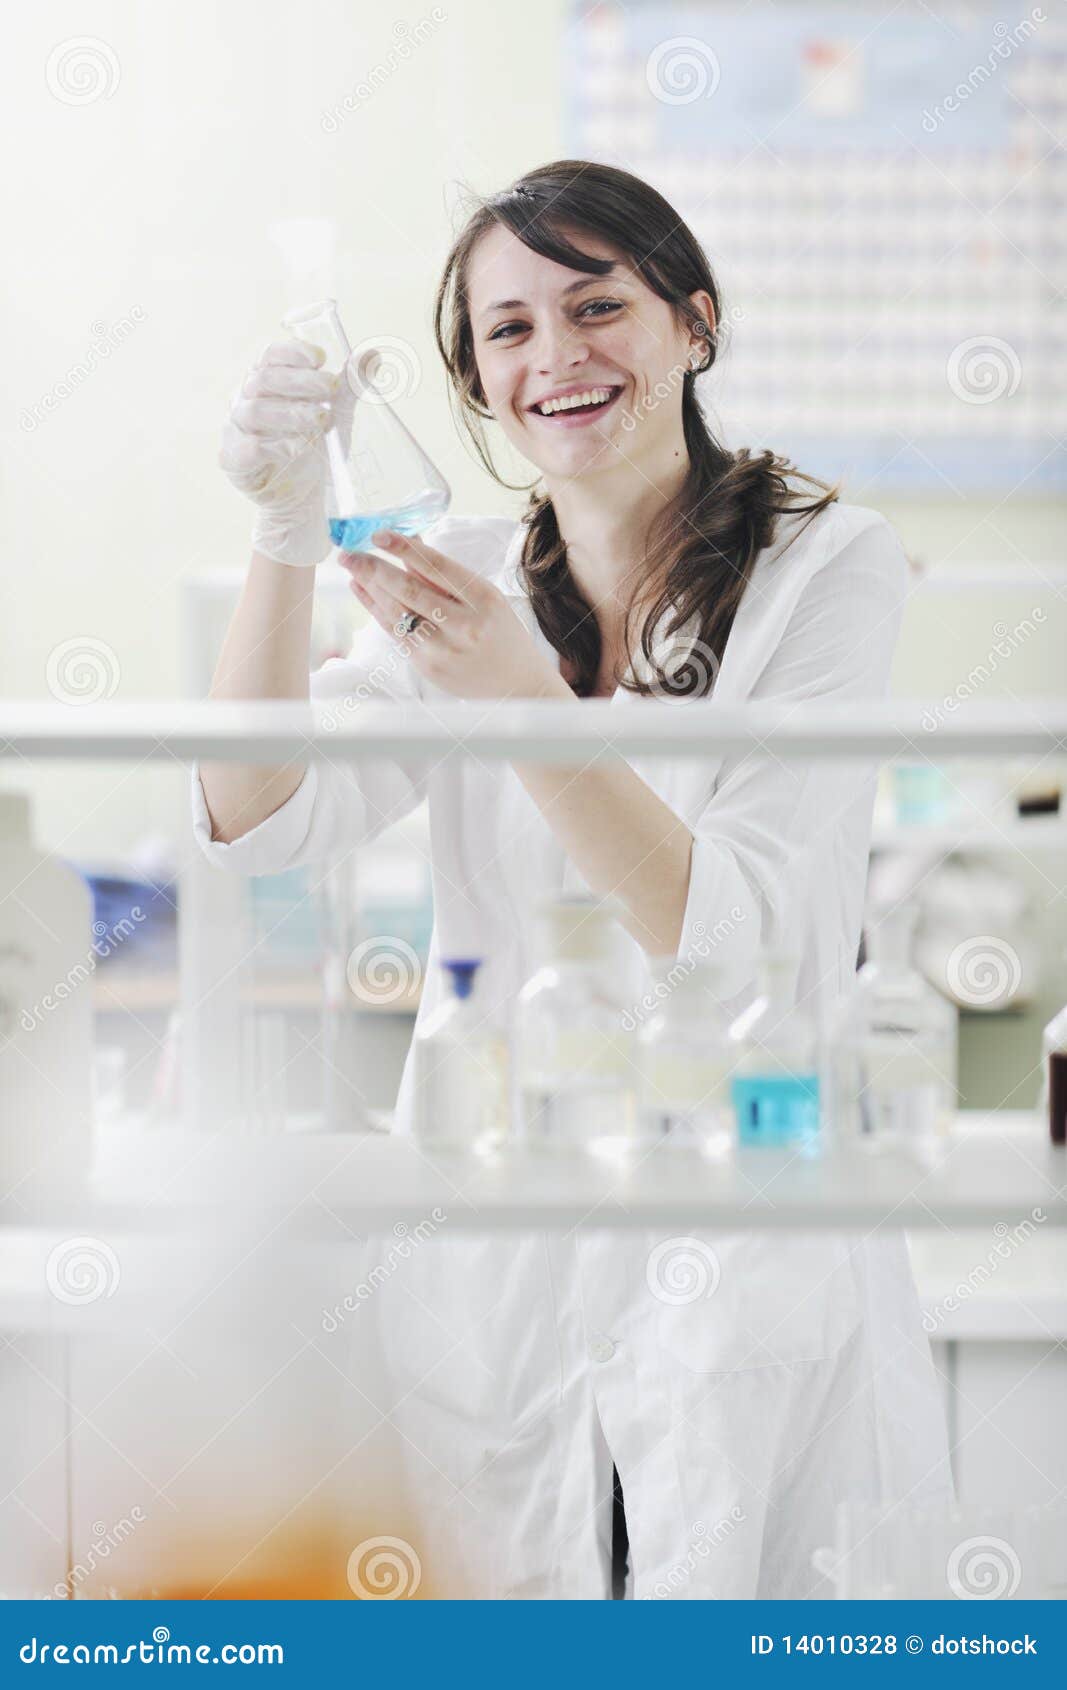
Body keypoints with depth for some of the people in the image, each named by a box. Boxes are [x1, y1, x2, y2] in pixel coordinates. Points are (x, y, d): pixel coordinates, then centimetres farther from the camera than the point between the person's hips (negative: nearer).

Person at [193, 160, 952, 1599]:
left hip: (742, 1232, -3)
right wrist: (290, 537, -19)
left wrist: (522, 697, -28)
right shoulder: (466, 584, 8)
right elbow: (259, 822, -6)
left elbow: (730, 938, -17)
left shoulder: (828, 567, -5)